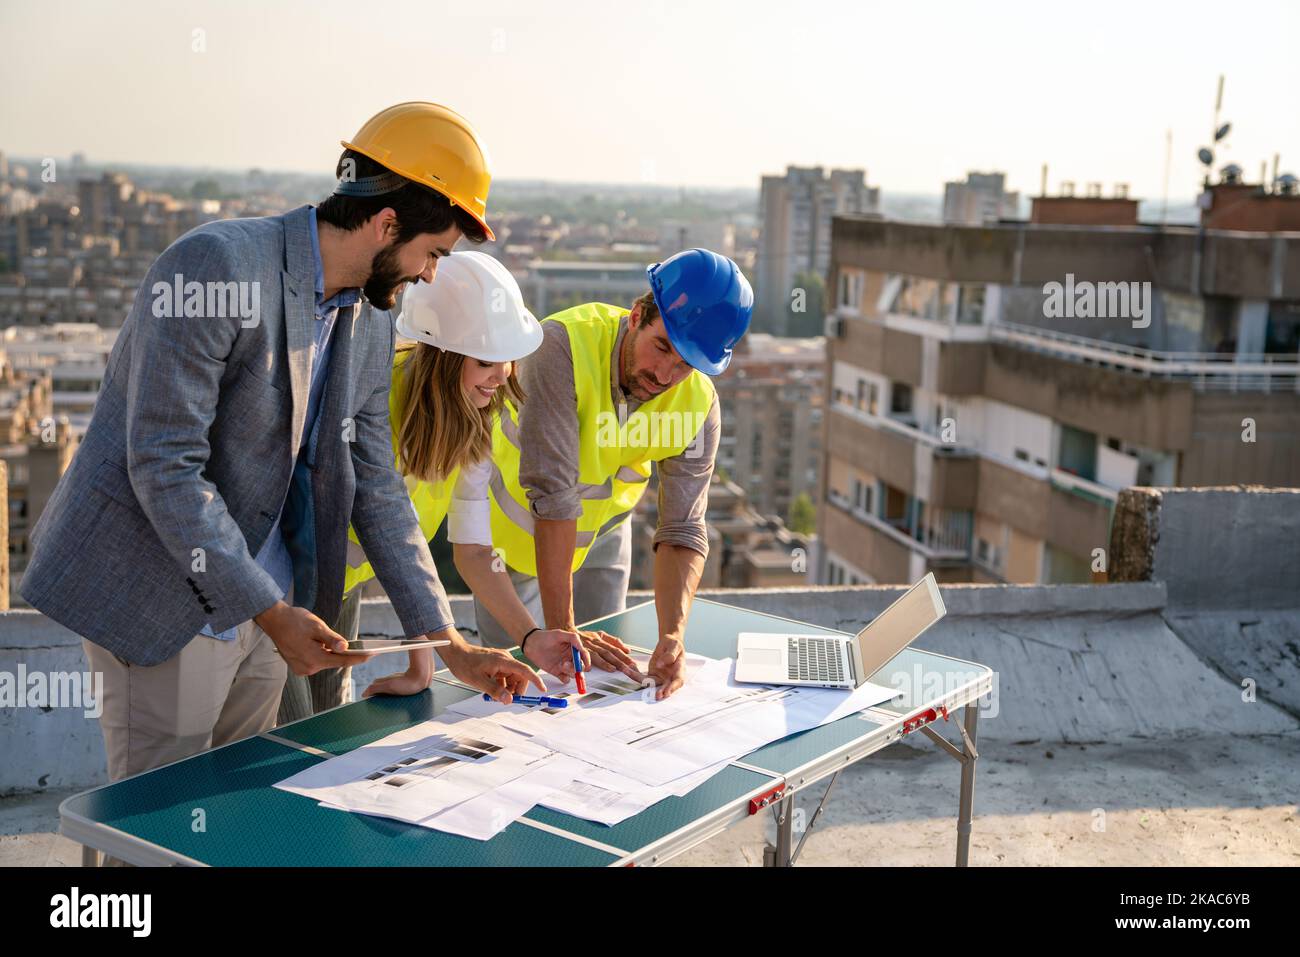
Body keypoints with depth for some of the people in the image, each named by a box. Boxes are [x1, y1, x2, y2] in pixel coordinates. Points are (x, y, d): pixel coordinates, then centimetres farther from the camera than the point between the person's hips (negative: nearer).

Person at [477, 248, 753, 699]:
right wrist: (561, 630, -39)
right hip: (519, 525, -3)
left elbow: (682, 531, -21)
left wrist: (673, 635, -39)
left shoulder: (698, 403, -21)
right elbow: (552, 493, -38)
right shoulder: (564, 344, -36)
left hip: (602, 532, 4)